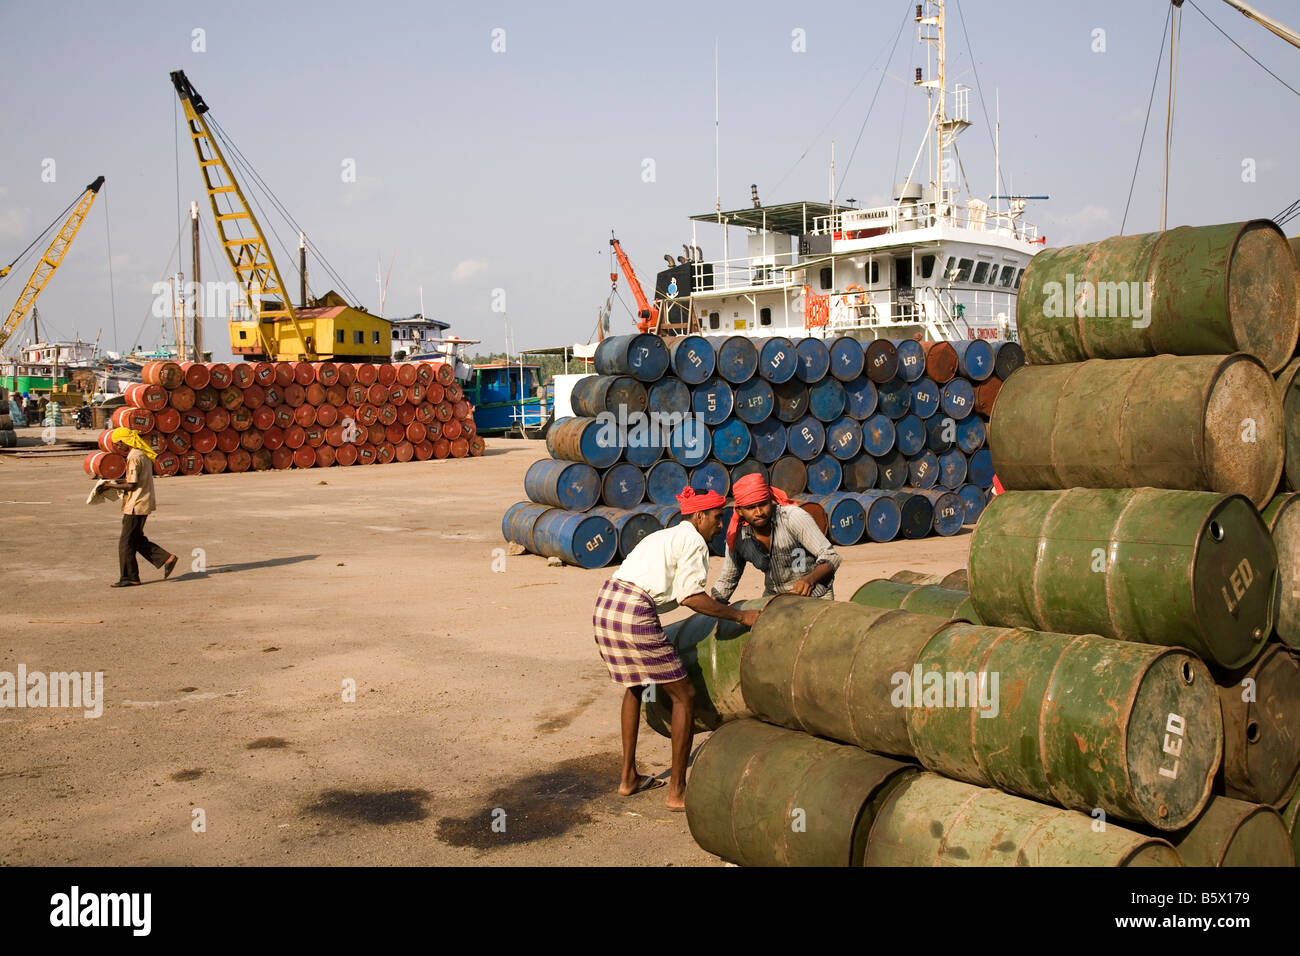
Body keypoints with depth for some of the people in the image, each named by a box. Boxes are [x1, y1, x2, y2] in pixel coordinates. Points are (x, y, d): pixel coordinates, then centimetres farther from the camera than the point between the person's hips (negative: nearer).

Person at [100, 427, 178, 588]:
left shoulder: (134, 457, -19)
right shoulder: (144, 453, 11)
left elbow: (132, 485, -19)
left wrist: (113, 485, -8)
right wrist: (121, 481, 13)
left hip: (136, 505, -10)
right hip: (144, 503, 10)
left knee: (126, 543, 0)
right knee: (137, 540, 16)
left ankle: (129, 577, 7)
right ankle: (167, 558, 11)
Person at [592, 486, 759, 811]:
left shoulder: (662, 536, 28)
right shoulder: (693, 541, 1)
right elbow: (692, 597, -8)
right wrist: (740, 616, -2)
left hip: (604, 606, 9)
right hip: (634, 614, -9)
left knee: (634, 686, 29)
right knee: (684, 695, 3)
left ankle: (628, 778, 33)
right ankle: (677, 791, 8)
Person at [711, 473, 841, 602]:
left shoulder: (793, 517, -23)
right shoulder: (737, 537, -9)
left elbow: (830, 556, -22)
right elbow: (727, 579, 7)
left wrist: (809, 579, -40)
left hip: (814, 597, -4)